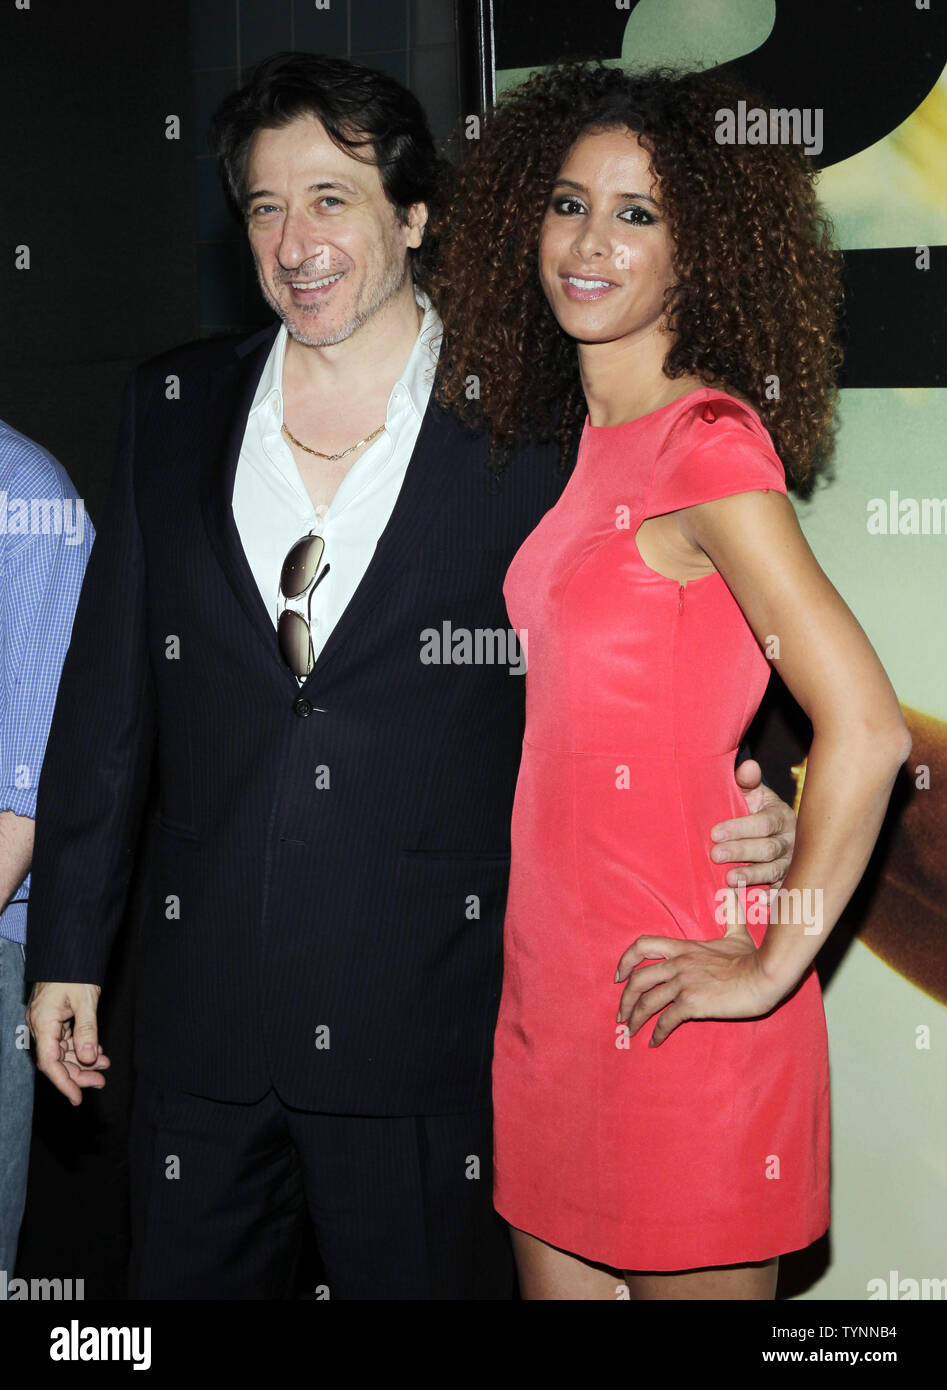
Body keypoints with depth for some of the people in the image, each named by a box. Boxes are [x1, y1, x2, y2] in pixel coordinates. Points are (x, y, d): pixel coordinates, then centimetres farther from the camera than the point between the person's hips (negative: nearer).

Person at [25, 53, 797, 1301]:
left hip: (428, 1014, -3)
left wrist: (737, 810, -18)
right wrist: (68, 946, 10)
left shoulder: (529, 423, -4)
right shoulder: (174, 407, 8)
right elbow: (110, 691, 9)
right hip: (204, 1009, 4)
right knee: (186, 1276, 15)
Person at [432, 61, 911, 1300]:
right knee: (561, 1277, 17)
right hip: (554, 986, 8)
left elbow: (867, 729, -23)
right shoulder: (595, 445, 10)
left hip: (668, 999, -8)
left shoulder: (709, 442, -16)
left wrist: (774, 966, -15)